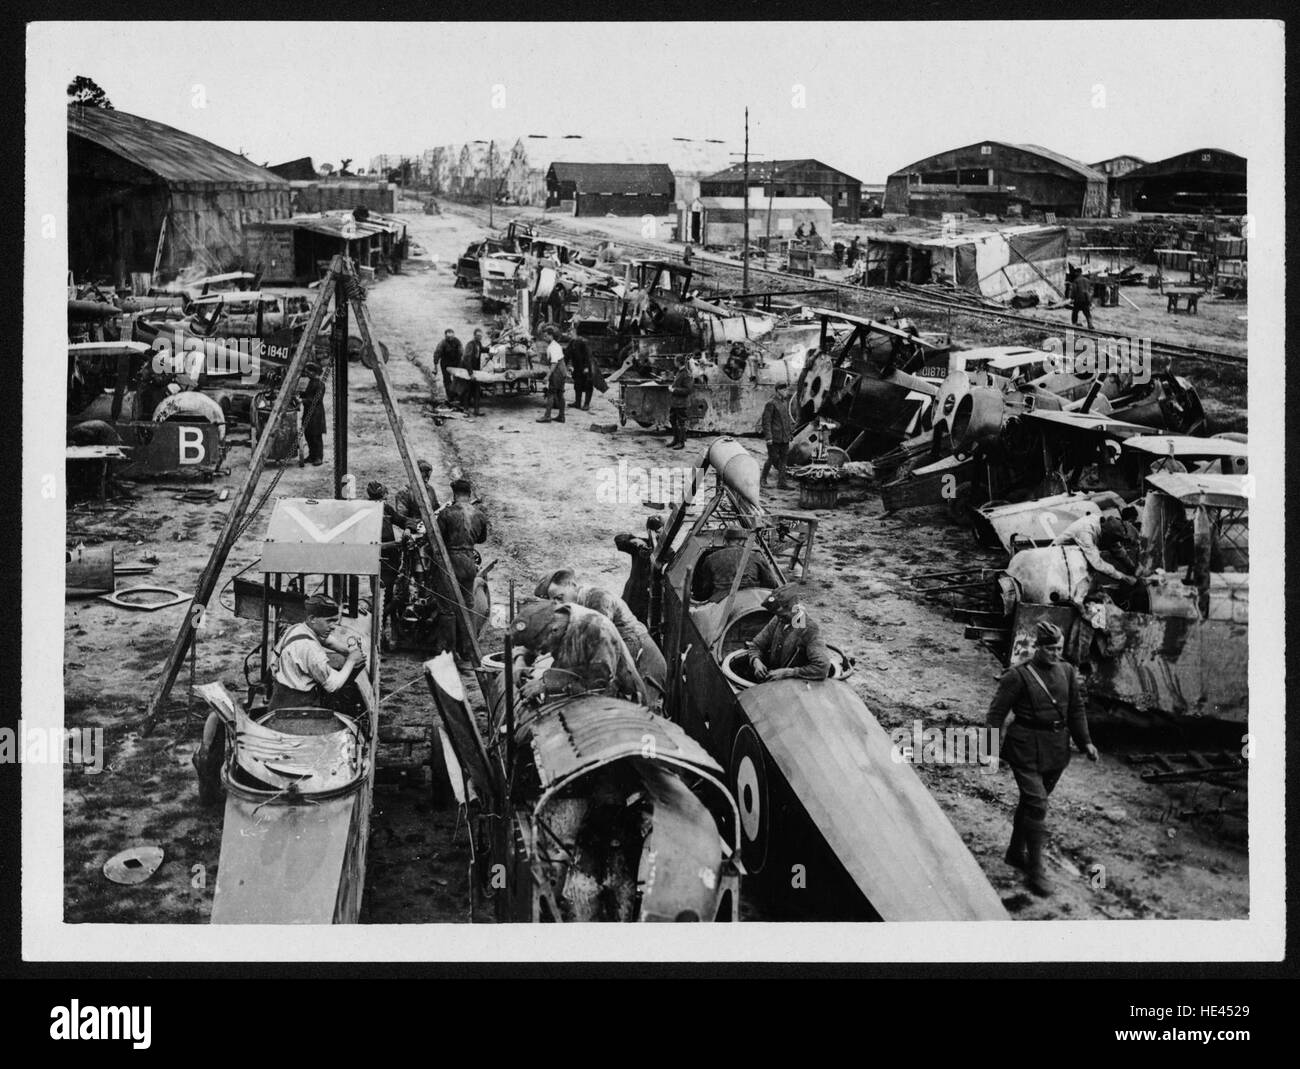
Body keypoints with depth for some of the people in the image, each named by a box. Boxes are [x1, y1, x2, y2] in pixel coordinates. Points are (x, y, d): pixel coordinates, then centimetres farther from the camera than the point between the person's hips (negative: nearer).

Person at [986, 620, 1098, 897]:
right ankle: (1036, 871, -3)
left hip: (1056, 749, 6)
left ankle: (1016, 852, 35)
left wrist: (1085, 741, 9)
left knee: (1032, 801, 18)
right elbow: (997, 711, -9)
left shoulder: (1067, 671, 5)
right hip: (1026, 749, -6)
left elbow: (1076, 708, 15)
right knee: (1036, 805, -9)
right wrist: (994, 746, -12)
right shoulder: (1018, 676, -13)